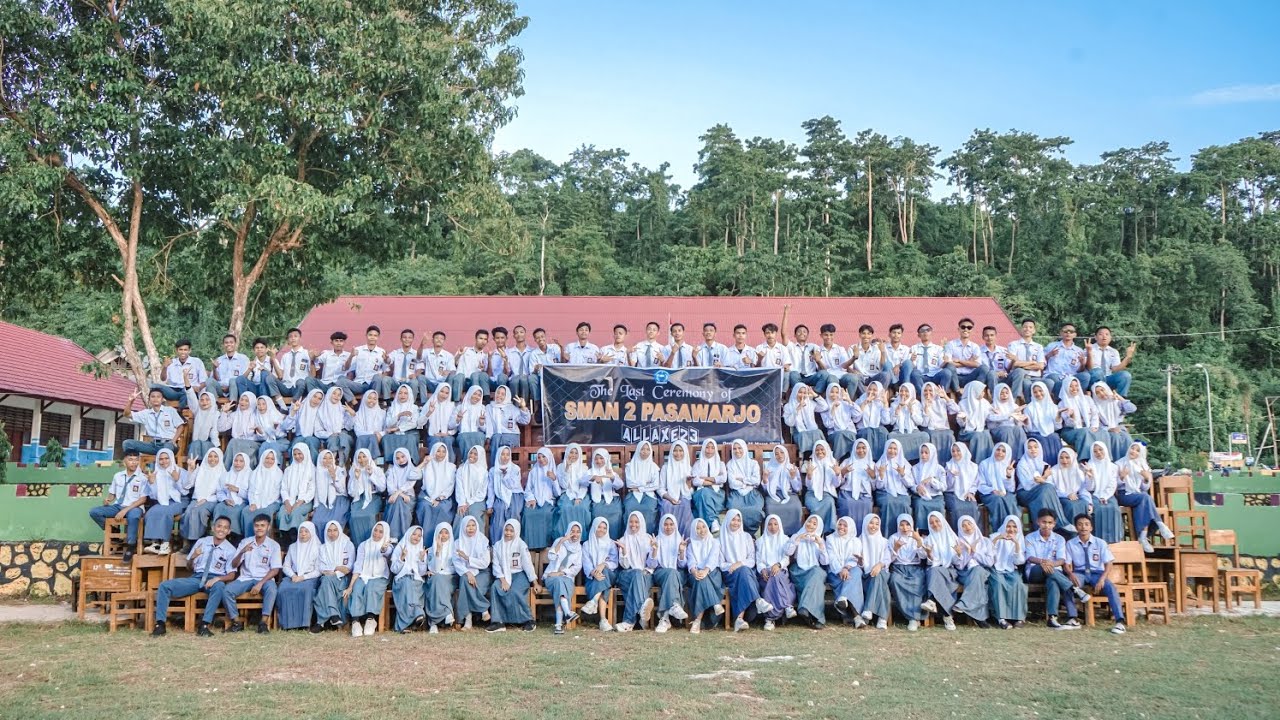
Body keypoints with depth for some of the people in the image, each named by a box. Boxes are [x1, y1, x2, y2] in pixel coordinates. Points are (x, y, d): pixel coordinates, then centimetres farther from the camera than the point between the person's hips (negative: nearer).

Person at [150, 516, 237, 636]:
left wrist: (217, 579, -21)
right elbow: (189, 567, 15)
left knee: (219, 586, -41)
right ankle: (160, 624, -17)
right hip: (196, 578, 3)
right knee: (164, 586, -18)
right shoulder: (201, 542, 10)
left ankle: (204, 625, -38)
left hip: (214, 579, -3)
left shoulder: (230, 549, 3)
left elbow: (231, 575, -1)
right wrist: (193, 557, -8)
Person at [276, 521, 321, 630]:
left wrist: (303, 577, -14)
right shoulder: (292, 547, 19)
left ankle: (303, 622, -35)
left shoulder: (317, 548, 7)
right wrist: (293, 575, -8)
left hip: (309, 578, -3)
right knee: (283, 589, -31)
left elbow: (318, 571, 0)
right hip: (293, 577, 3)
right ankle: (287, 622, -28)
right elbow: (286, 566, 14)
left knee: (304, 589, -38)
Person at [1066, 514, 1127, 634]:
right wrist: (1071, 574, -25)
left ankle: (1120, 621, -32)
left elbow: (1108, 564, -5)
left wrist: (1102, 579, -23)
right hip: (1079, 574, 0)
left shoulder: (1100, 543, -1)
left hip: (1097, 573, 0)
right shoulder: (1070, 543, 1)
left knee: (1110, 587, -31)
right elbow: (1067, 565, -1)